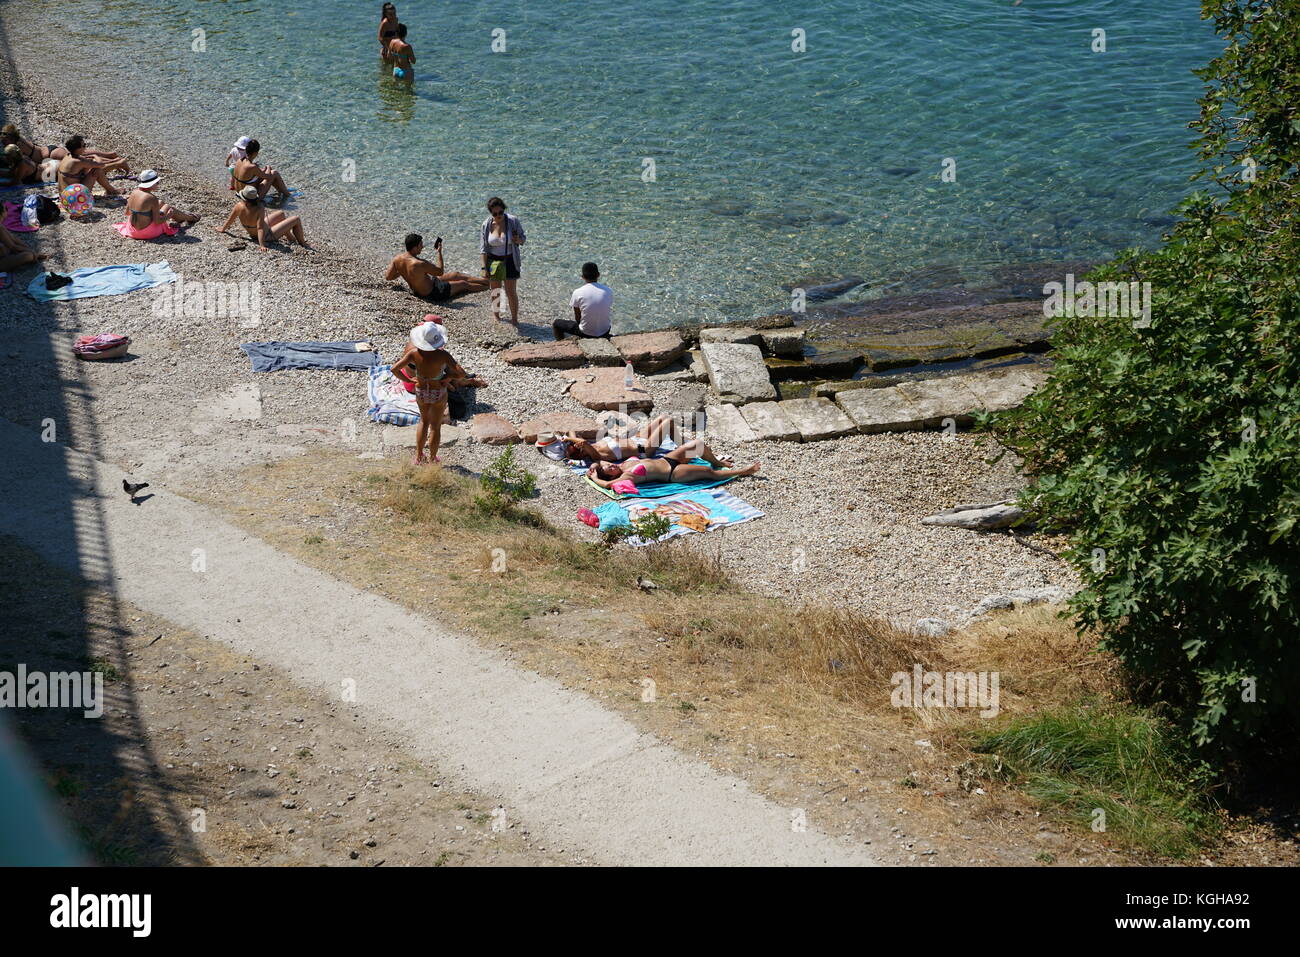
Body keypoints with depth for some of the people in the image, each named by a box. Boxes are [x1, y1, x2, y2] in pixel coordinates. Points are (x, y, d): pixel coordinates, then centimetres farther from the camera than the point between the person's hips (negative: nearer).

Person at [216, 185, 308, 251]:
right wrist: (262, 245, -44)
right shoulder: (259, 209, -39)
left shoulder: (239, 206, -22)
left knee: (281, 213, 28)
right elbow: (260, 228, -42)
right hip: (267, 235, -7)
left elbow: (230, 219, -6)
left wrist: (223, 229, 12)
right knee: (296, 219, 0)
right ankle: (302, 244, 21)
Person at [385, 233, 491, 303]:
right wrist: (439, 252, -16)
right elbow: (440, 272, -22)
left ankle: (486, 280, 36)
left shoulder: (397, 258, -15)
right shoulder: (420, 264, -38)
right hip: (432, 294, -8)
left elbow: (388, 277, -2)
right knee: (463, 284, 13)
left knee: (456, 275, 22)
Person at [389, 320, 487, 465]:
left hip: (421, 392, 3)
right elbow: (461, 374, -29)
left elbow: (394, 369, -19)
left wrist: (408, 380, -4)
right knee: (435, 426, 18)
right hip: (438, 394, -2)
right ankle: (432, 459, 32)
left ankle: (418, 457, 34)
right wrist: (448, 379, -9)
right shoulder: (442, 355, -28)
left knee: (424, 421, 28)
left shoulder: (415, 353, -21)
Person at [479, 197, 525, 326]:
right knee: (495, 292, 12)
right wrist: (485, 268, -7)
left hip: (509, 261, -1)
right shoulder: (487, 225, -9)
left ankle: (514, 319, 10)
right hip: (493, 261, 1)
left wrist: (518, 240, -24)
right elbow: (483, 249, -4)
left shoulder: (513, 221, -12)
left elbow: (523, 238, 0)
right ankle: (496, 315, 32)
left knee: (511, 292, -2)